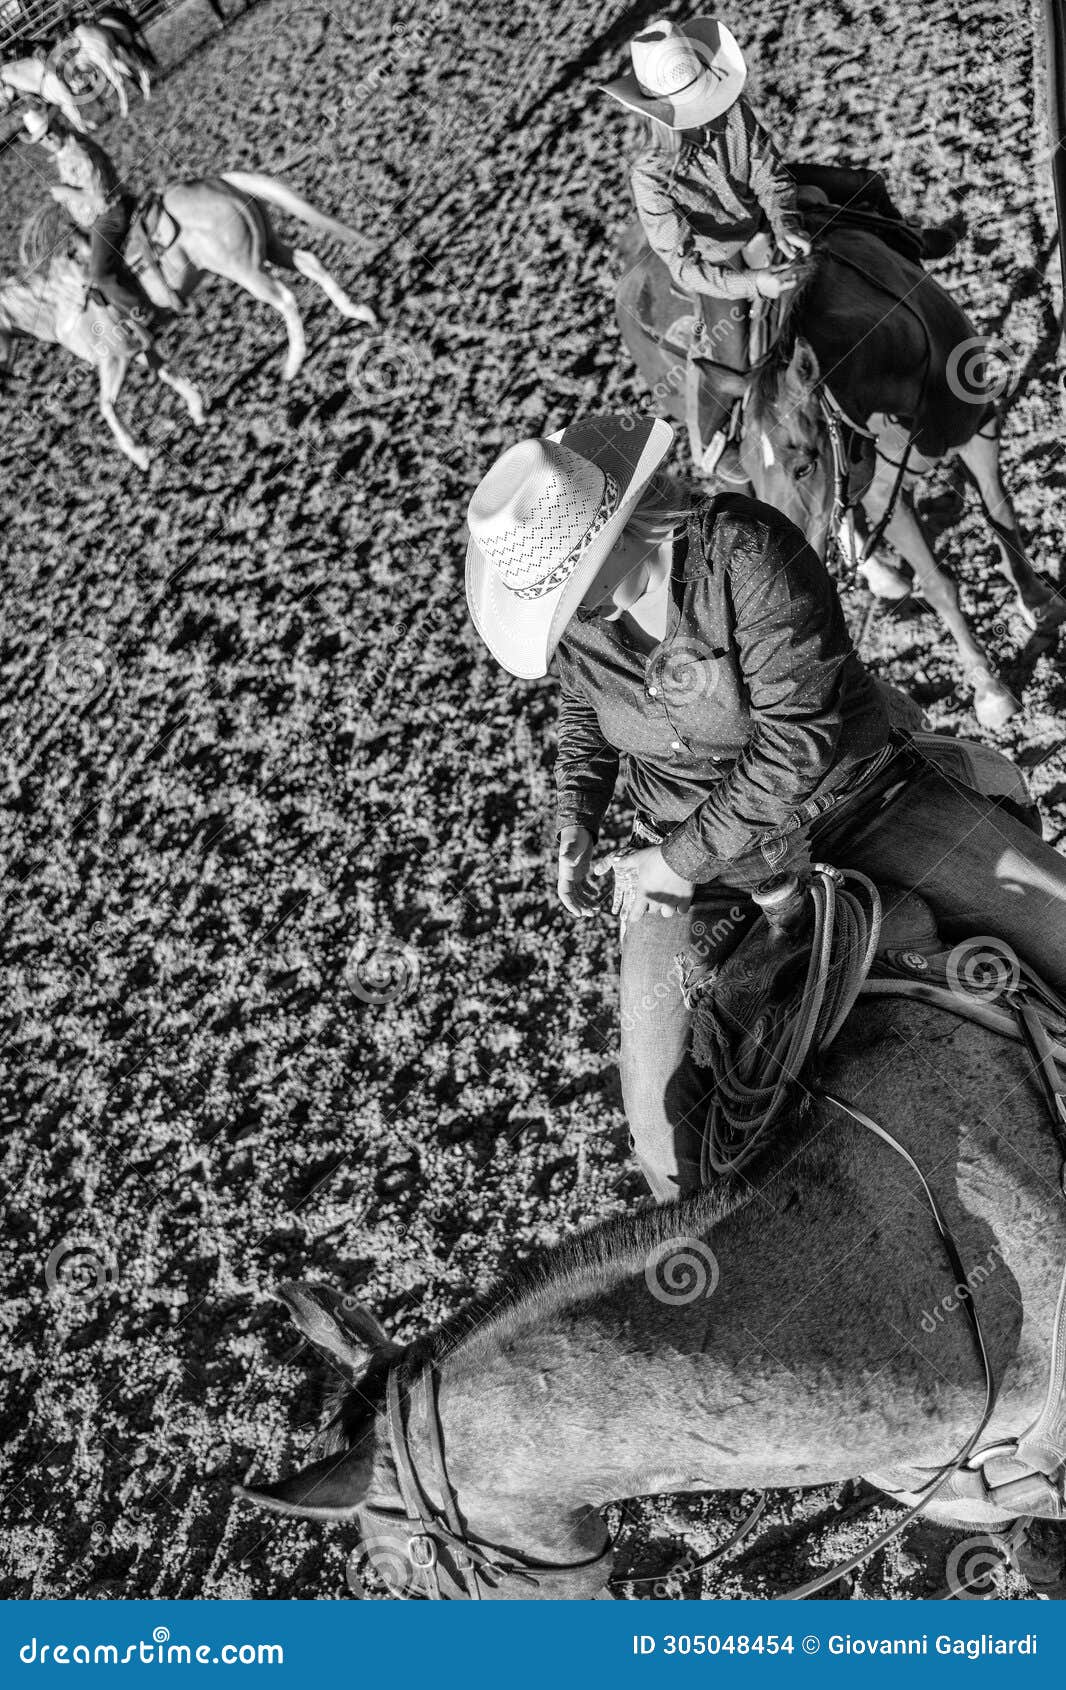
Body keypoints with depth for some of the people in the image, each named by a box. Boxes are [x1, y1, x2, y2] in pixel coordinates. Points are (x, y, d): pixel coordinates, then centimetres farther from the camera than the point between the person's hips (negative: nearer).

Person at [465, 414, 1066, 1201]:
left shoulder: (749, 553, -26)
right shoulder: (577, 613, -9)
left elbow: (800, 744, -27)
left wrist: (679, 858, -21)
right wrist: (577, 824, -2)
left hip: (849, 792, -1)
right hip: (687, 846, 2)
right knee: (667, 1120, -7)